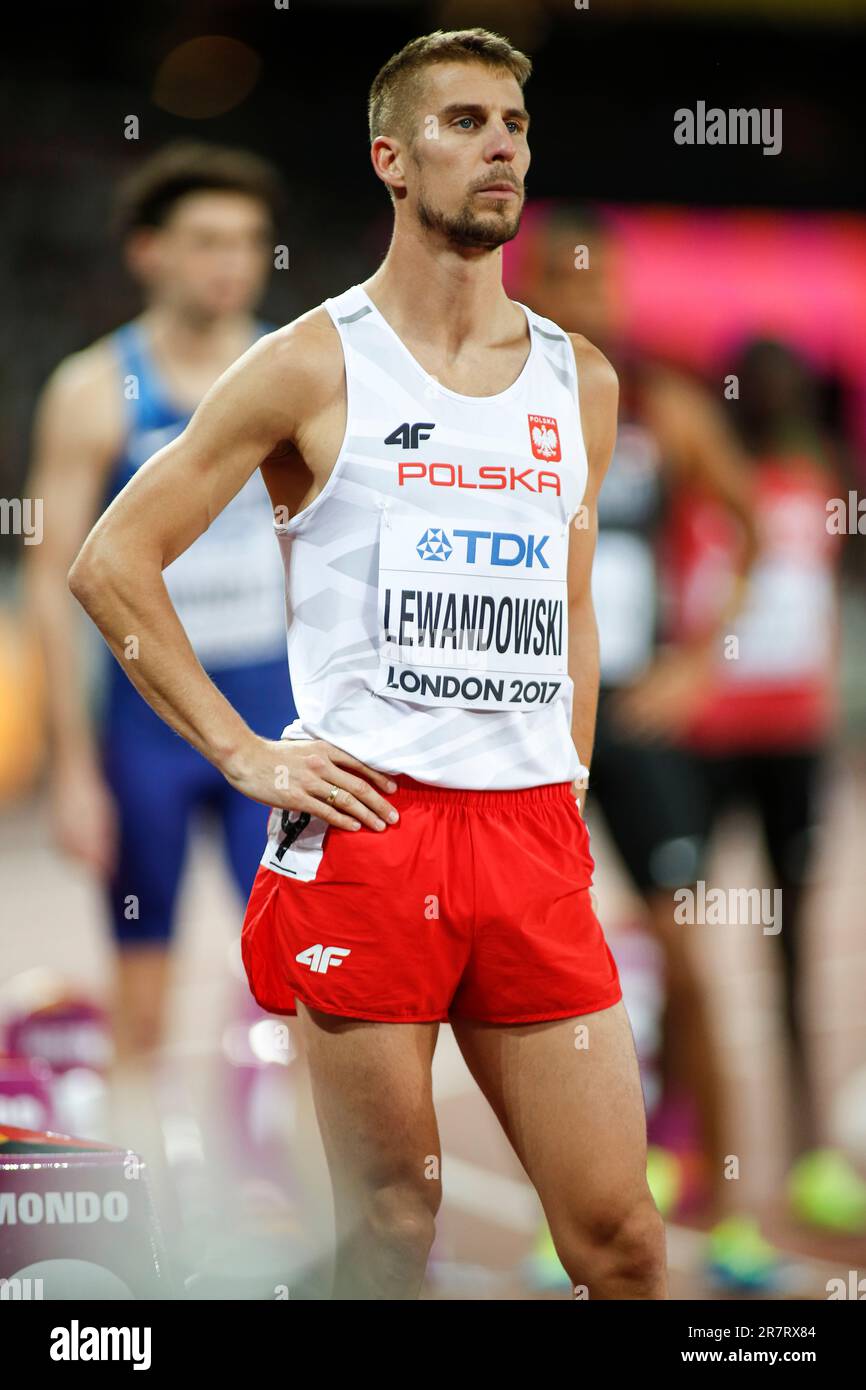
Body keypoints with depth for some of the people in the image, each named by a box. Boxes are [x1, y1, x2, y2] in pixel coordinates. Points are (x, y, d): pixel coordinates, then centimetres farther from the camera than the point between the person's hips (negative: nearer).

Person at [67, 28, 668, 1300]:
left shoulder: (580, 381, 14)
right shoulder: (314, 367, 0)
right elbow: (112, 562, 0)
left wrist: (568, 793, 14)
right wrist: (244, 754, -6)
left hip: (536, 839, 4)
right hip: (366, 828, -4)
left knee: (621, 1238, 1)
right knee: (392, 1228, 0)